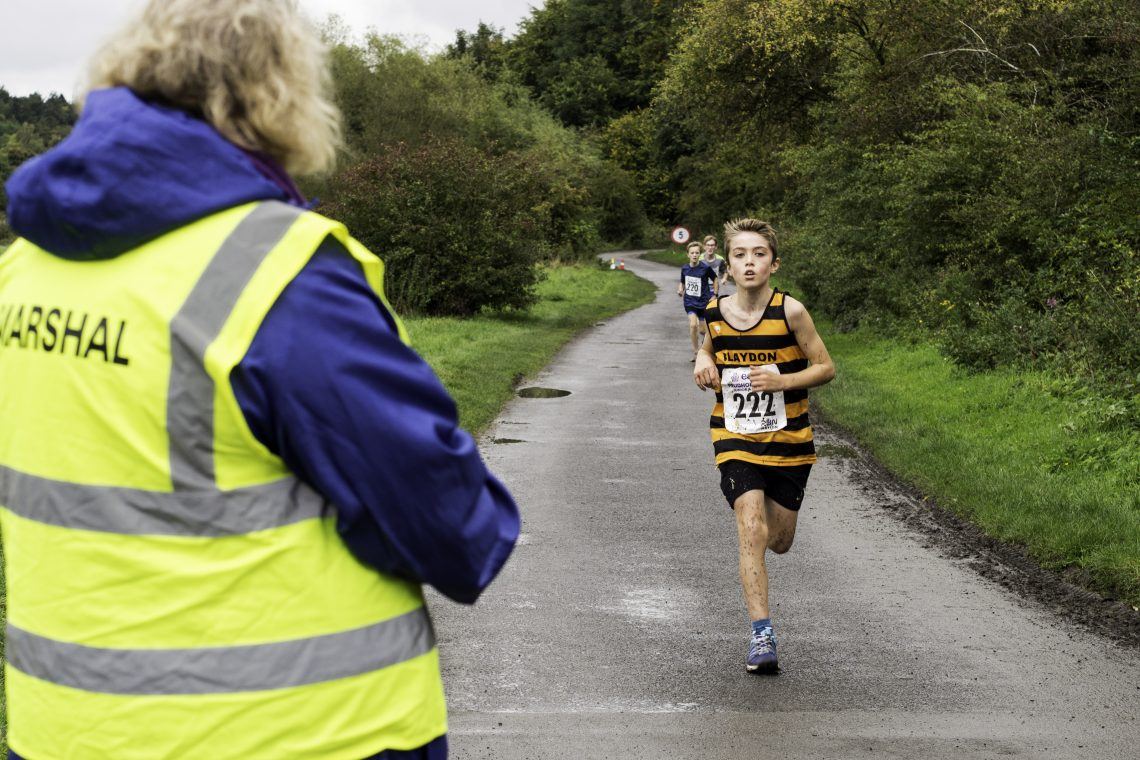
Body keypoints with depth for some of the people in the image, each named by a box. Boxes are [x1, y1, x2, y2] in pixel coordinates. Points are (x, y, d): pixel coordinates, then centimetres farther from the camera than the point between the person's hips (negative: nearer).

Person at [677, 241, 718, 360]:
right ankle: (695, 352, -8)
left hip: (703, 301, -1)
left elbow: (715, 279, 3)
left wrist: (714, 295, 0)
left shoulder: (705, 268, -12)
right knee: (693, 325, -20)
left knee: (702, 330, 7)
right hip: (690, 301, 1)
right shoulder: (684, 268, -3)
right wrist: (680, 290, -7)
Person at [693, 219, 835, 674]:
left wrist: (782, 381, -21)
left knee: (778, 542, 11)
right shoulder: (715, 313, -4)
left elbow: (825, 367, -5)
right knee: (750, 529, -17)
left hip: (789, 440, 0)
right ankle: (762, 636, -16)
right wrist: (703, 365, -4)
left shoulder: (789, 311, -12)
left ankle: (766, 514, 49)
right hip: (735, 440, 0)